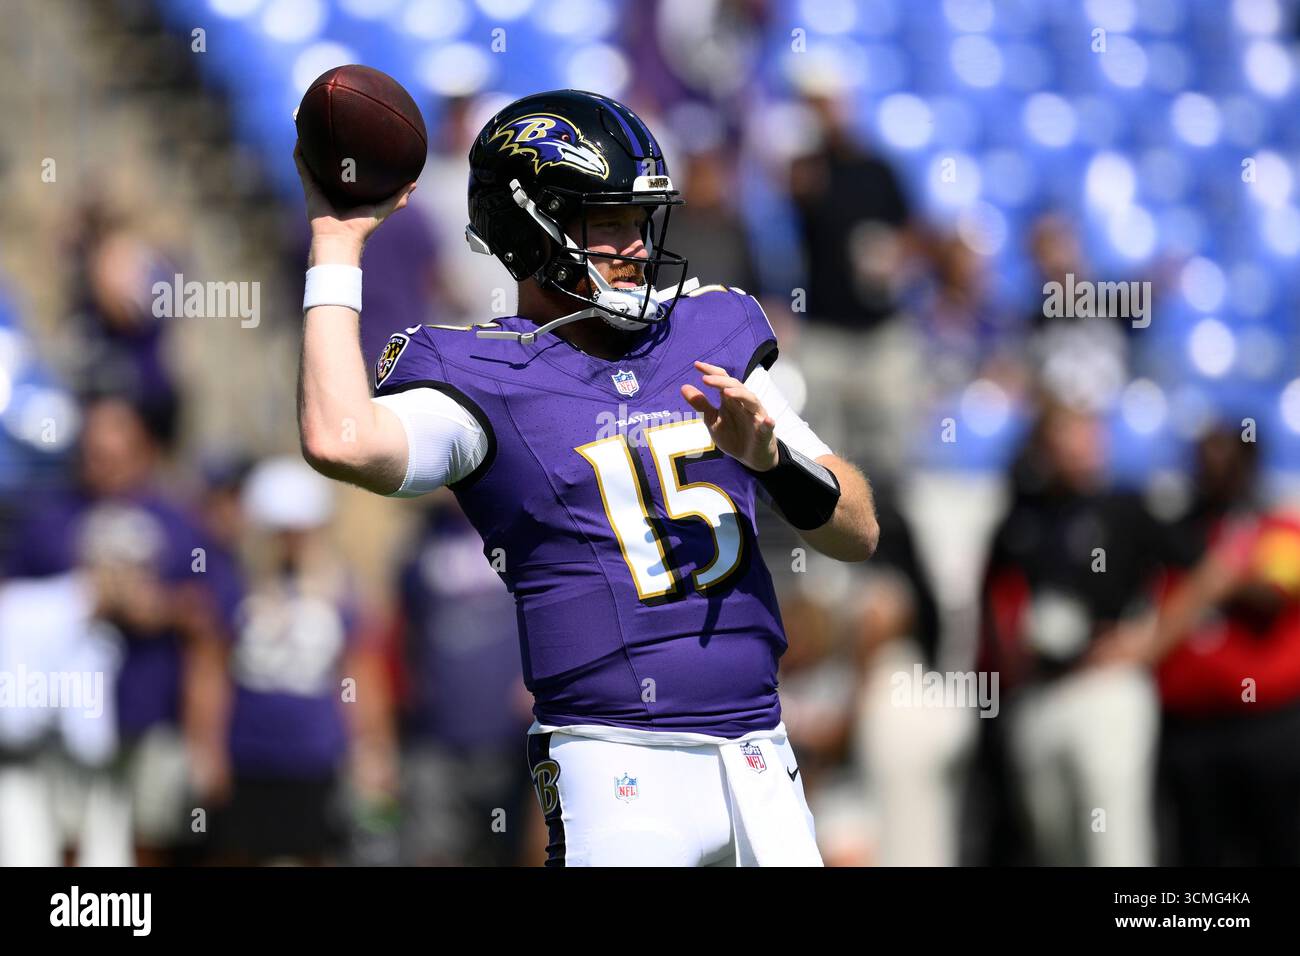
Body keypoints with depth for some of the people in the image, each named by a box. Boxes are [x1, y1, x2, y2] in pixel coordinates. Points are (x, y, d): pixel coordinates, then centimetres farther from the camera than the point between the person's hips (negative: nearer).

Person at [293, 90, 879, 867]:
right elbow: (342, 441, -24)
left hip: (762, 768, 5)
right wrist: (336, 246, -13)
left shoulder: (709, 339, 13)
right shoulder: (487, 381, -2)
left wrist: (769, 454, -8)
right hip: (622, 774, -5)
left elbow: (859, 533, 13)